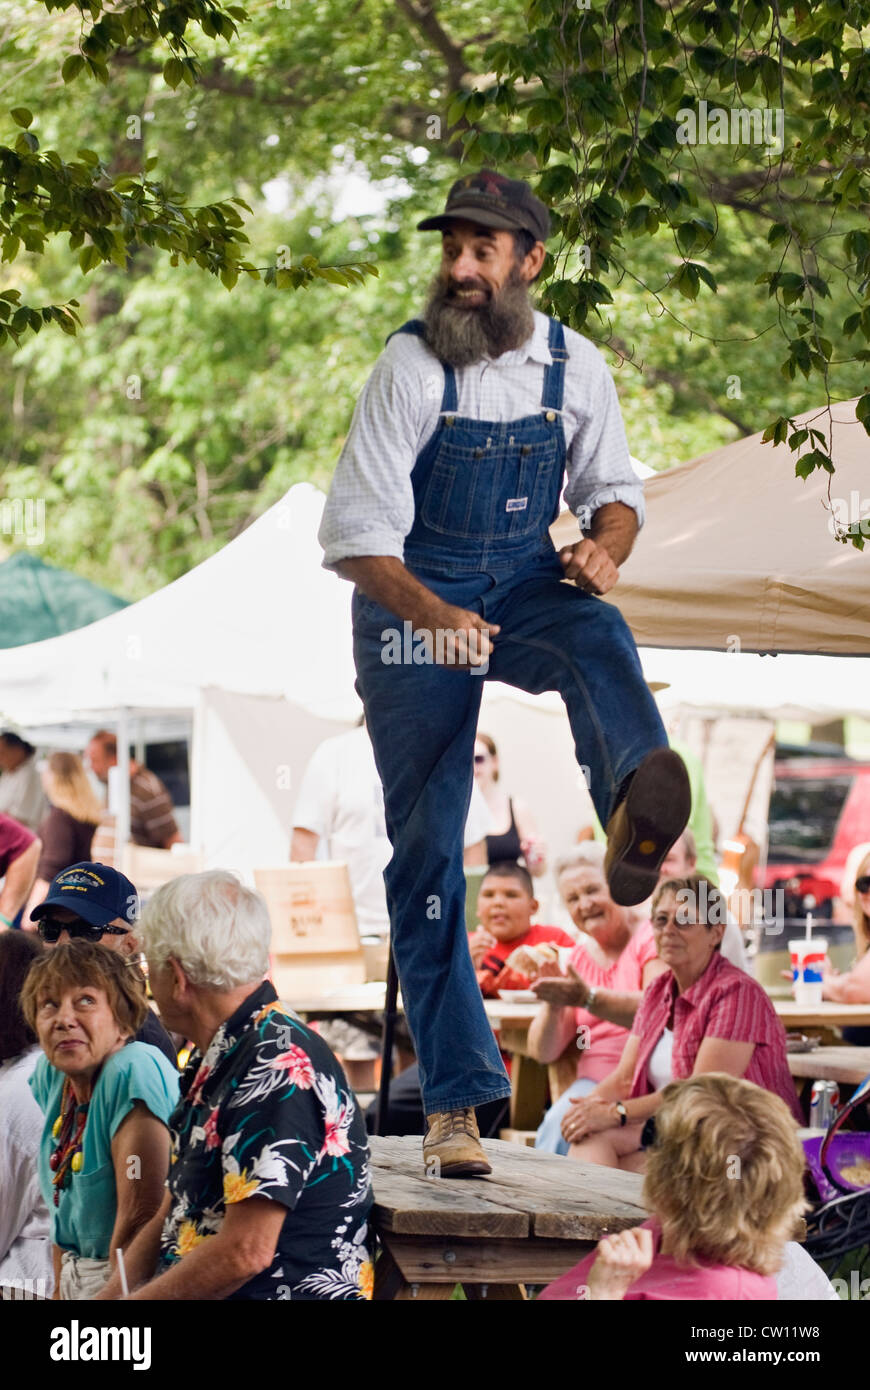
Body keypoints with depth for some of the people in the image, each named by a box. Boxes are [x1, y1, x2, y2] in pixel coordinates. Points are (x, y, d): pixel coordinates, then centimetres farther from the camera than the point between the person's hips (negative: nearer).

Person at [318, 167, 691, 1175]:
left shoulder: (575, 367, -2)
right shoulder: (412, 366, -14)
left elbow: (614, 490, 11)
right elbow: (356, 533, -18)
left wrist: (605, 546, -13)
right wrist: (434, 615, -35)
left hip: (520, 589, 2)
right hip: (412, 605, -2)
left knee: (597, 635, -35)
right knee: (426, 849, -1)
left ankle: (636, 820, -67)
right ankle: (454, 1101, 6)